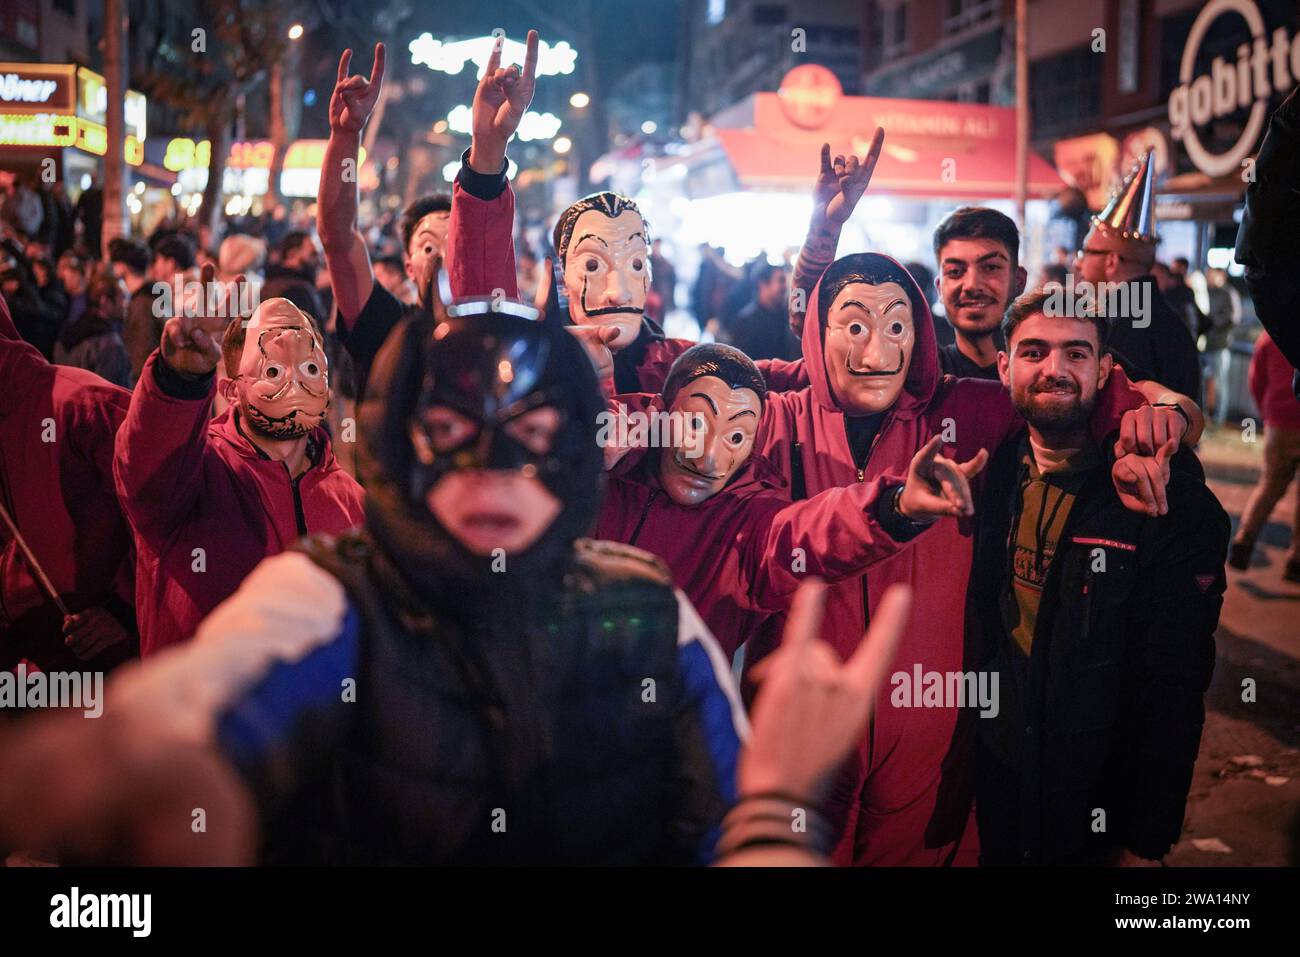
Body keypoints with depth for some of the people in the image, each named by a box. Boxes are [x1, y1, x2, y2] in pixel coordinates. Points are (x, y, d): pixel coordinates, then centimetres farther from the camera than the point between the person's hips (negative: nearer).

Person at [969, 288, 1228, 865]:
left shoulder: (1176, 509, -14)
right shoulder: (983, 481, -3)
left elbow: (1173, 693, -14)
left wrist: (1145, 845, -13)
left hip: (1097, 813, -3)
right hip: (987, 791, 3)